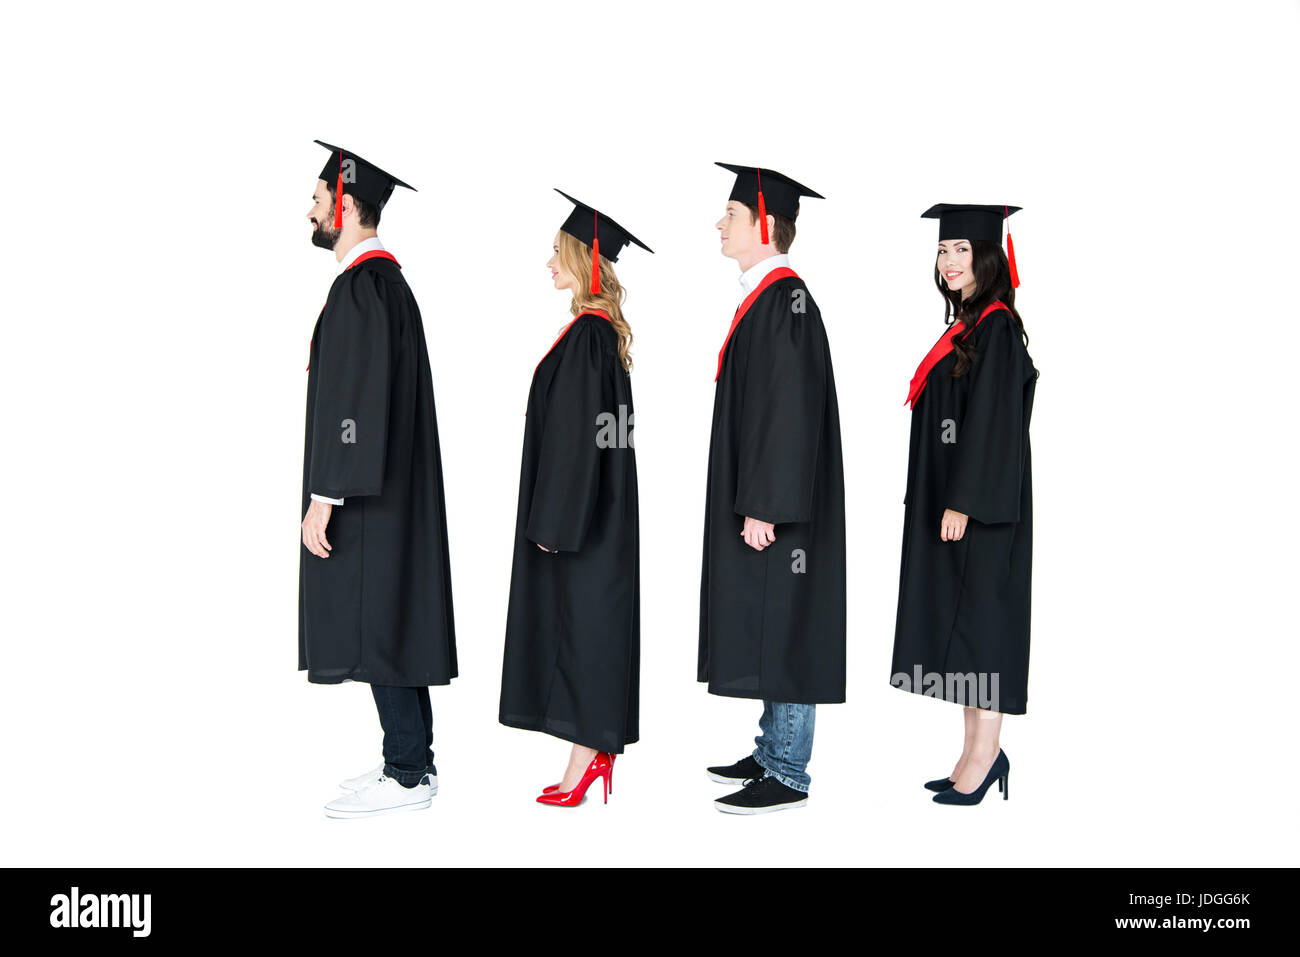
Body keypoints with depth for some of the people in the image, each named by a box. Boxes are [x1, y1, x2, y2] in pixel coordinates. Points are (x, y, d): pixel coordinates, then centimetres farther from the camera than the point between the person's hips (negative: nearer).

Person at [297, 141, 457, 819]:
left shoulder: (362, 286, -16)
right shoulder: (386, 279, 16)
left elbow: (356, 402, -22)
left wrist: (324, 498, -20)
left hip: (364, 492, -10)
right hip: (390, 488, 10)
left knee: (375, 627, -5)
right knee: (393, 622, 13)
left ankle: (407, 776, 2)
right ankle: (412, 763, 20)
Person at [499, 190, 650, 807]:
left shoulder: (587, 333, -17)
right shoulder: (603, 330, 12)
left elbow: (578, 435, -21)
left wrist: (553, 521, -19)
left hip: (581, 509, -10)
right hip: (595, 509, 10)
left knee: (582, 620, -4)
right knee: (585, 618, 12)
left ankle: (589, 754, 3)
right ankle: (597, 747, 19)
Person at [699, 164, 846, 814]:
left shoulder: (786, 301, -16)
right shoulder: (764, 297, 14)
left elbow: (792, 411, -22)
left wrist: (763, 508, -23)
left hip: (776, 509, -10)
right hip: (757, 499, 10)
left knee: (782, 632, -3)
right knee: (763, 631, 15)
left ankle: (787, 777, 5)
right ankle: (772, 753, 26)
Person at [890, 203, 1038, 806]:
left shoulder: (996, 327, -12)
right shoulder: (965, 325, 16)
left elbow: (992, 423, -19)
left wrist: (963, 502, -21)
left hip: (981, 505, -10)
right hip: (950, 499, 10)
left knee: (981, 617, -5)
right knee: (959, 622, 10)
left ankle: (985, 754, 1)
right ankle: (979, 753, 16)